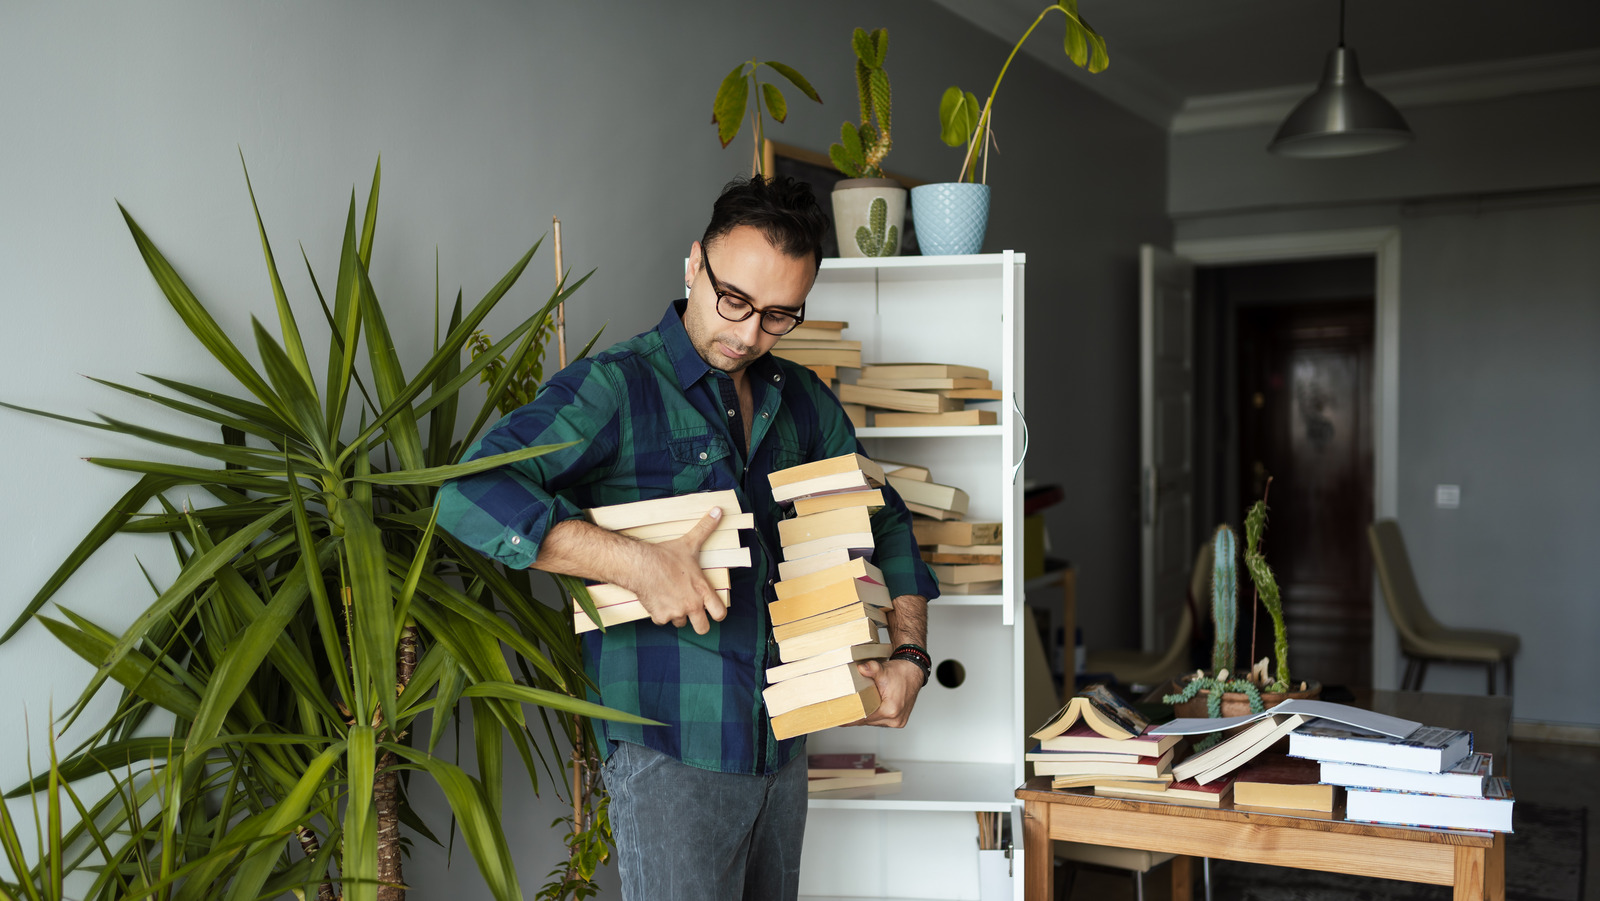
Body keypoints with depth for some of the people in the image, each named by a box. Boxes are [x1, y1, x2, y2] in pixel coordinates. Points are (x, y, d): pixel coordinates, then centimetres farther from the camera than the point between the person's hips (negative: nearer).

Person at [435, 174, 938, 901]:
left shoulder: (802, 400, 9)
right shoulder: (614, 386, -11)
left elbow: (883, 520, 19)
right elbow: (470, 494, -22)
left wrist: (908, 655, 7)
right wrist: (636, 563, -29)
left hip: (783, 742, 6)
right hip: (672, 752, -6)